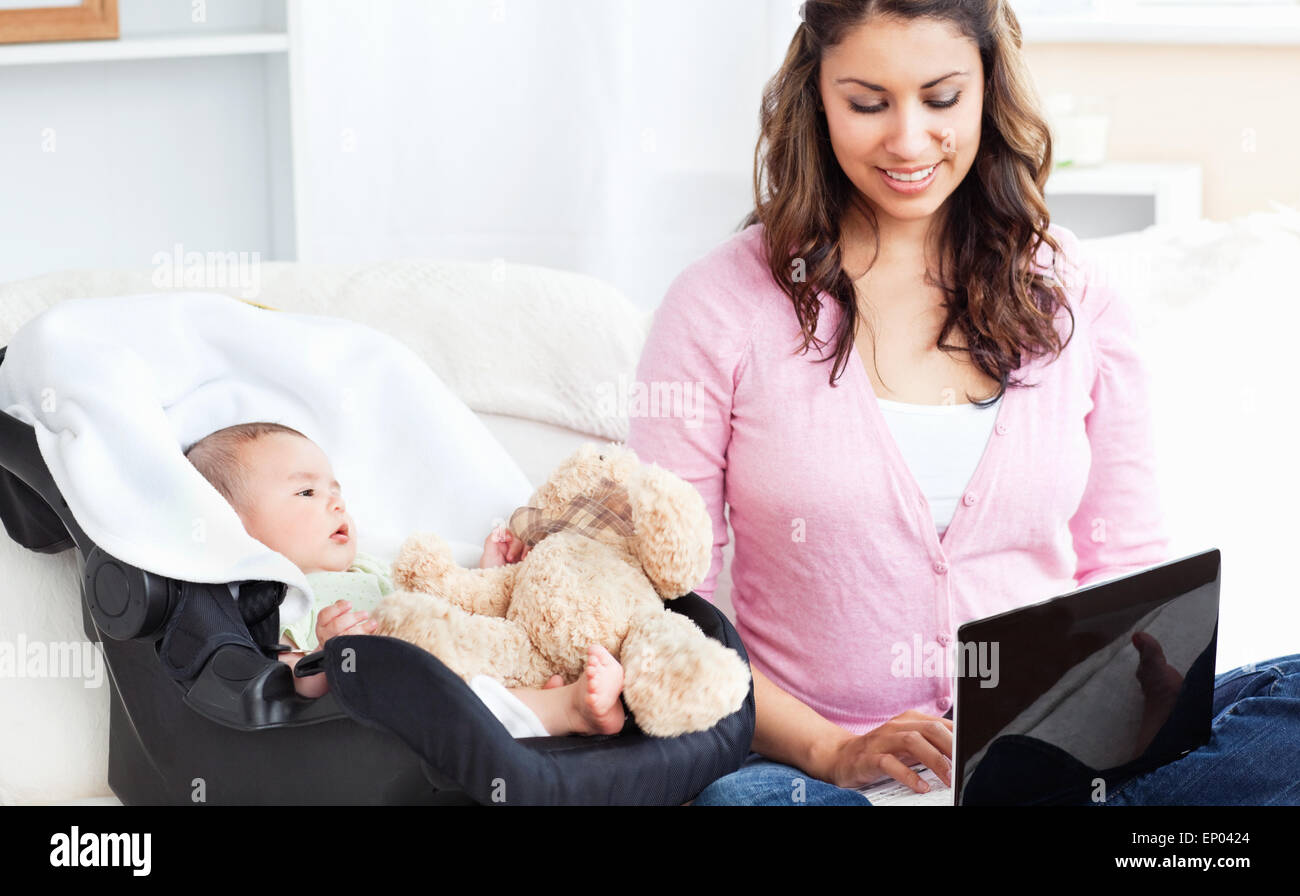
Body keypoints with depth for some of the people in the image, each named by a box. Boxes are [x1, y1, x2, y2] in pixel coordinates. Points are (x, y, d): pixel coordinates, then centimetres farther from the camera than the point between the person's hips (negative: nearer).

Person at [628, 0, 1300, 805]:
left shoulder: (1077, 299, 9)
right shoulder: (720, 308, -1)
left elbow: (1129, 567, 13)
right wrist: (829, 750, -15)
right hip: (833, 773, -3)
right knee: (740, 798, -39)